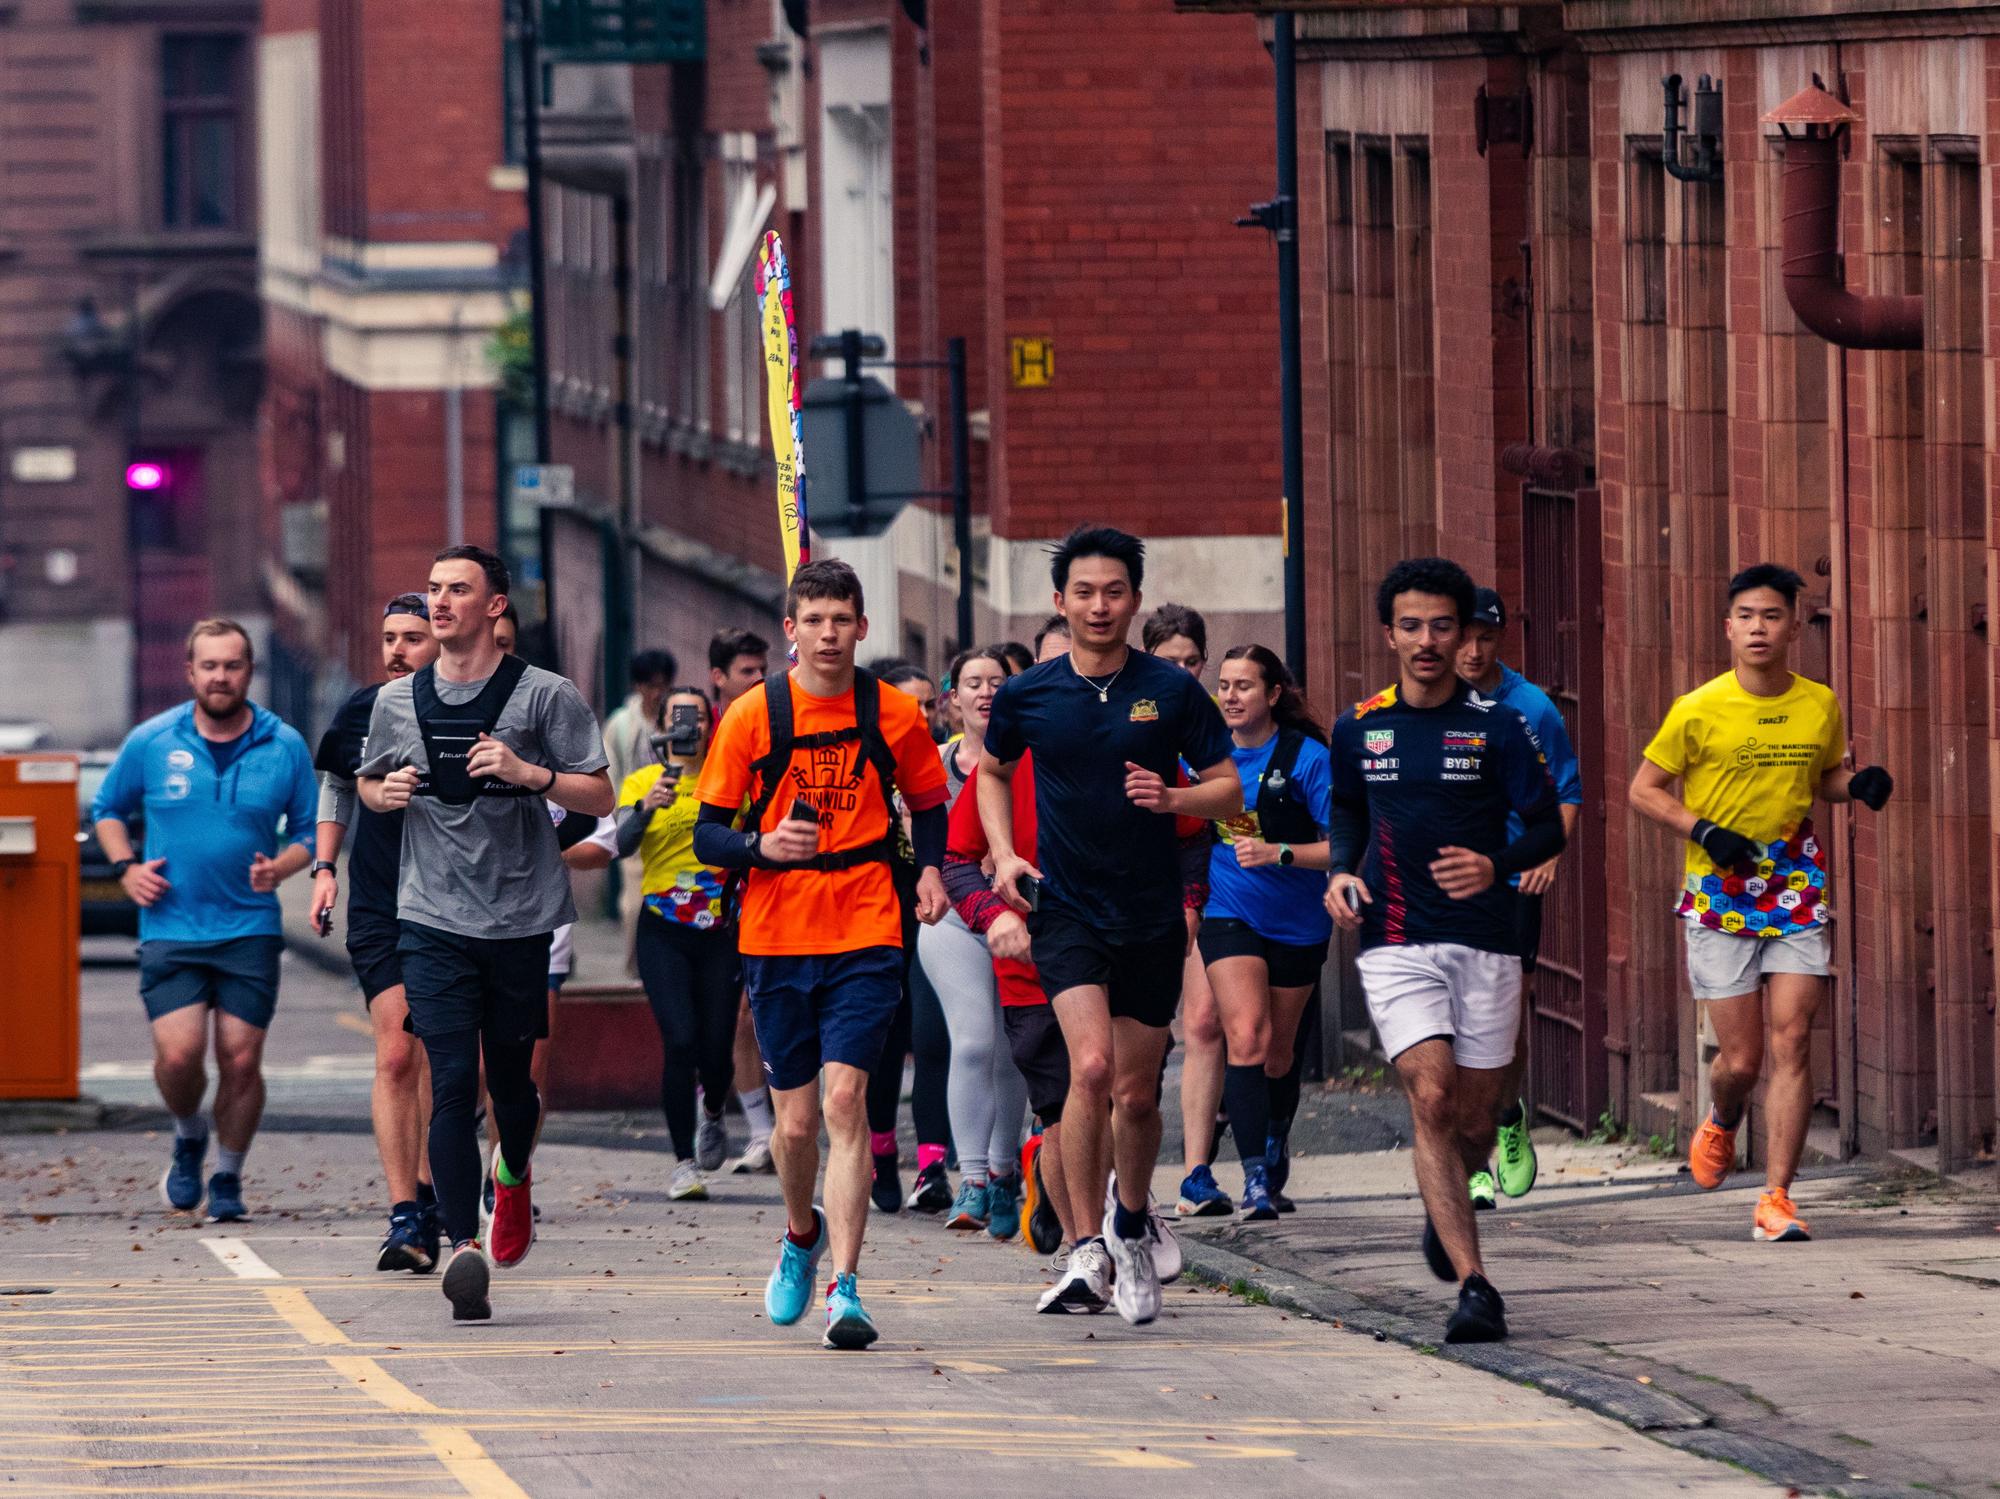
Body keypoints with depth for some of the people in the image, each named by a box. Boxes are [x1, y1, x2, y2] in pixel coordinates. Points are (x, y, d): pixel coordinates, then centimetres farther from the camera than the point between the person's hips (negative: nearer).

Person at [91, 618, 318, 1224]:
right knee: (179, 1054, -14)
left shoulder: (285, 747, 3)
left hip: (250, 929, 0)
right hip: (170, 927, 0)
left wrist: (280, 867, -8)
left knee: (241, 1061, -3)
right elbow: (107, 808, 17)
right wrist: (126, 868, 1)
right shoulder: (151, 742, 2)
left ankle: (228, 1179, 15)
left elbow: (310, 831, 12)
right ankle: (189, 1139, 18)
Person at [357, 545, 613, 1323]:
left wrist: (527, 772, -17)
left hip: (524, 917, -1)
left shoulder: (545, 696, -1)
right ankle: (465, 1247, -19)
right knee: (452, 1083, -12)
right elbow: (368, 783, 24)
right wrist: (387, 792, 0)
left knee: (510, 1078, 11)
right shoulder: (398, 701, 8)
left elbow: (600, 798, -1)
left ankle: (515, 1179, 44)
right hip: (435, 922, 1)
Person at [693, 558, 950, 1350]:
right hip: (776, 937, 1)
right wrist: (762, 846, -19)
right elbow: (707, 834, 1)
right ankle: (803, 1234, 39)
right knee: (796, 1119, 7)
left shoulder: (894, 714, 2)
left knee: (844, 1099, -15)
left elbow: (927, 802, 19)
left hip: (865, 935, -1)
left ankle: (845, 1287, -17)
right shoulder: (752, 715, -1)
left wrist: (930, 870, 0)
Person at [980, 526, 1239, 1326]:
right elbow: (993, 770, 19)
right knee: (1092, 1066, -21)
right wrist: (1004, 855, 5)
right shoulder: (1026, 695, -1)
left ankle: (1132, 1229, 34)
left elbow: (1230, 791, 2)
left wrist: (1173, 798, -18)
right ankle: (1085, 1245, -15)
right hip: (1065, 908, -1)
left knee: (1138, 1092, 9)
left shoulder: (1172, 690, -3)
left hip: (1152, 917, 1)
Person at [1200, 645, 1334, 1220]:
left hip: (1297, 923, -1)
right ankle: (1254, 1176, -22)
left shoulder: (1307, 757, -13)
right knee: (1246, 1037, -19)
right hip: (1228, 915, 1)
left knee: (1276, 1052, 13)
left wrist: (1278, 853, -28)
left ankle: (1271, 1143, 41)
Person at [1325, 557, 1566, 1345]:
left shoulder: (1496, 727, -2)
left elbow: (1548, 827, 0)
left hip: (1485, 945, 0)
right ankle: (1473, 1285, -20)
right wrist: (1340, 871, 2)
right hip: (1396, 946, 0)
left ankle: (1443, 1209, 42)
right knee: (1432, 1100, -17)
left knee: (1473, 1122, 5)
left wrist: (1495, 866, -20)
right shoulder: (1358, 729, 6)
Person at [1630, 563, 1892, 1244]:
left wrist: (1859, 785, -3)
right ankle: (1720, 1125, 35)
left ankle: (1776, 1199, -3)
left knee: (1791, 1043, -7)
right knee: (1740, 1058, -1)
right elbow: (1644, 789, 1)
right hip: (1719, 893, -2)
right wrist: (1705, 831, -14)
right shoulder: (1698, 711, -7)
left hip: (1798, 888, 2)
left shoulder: (1819, 705, 2)